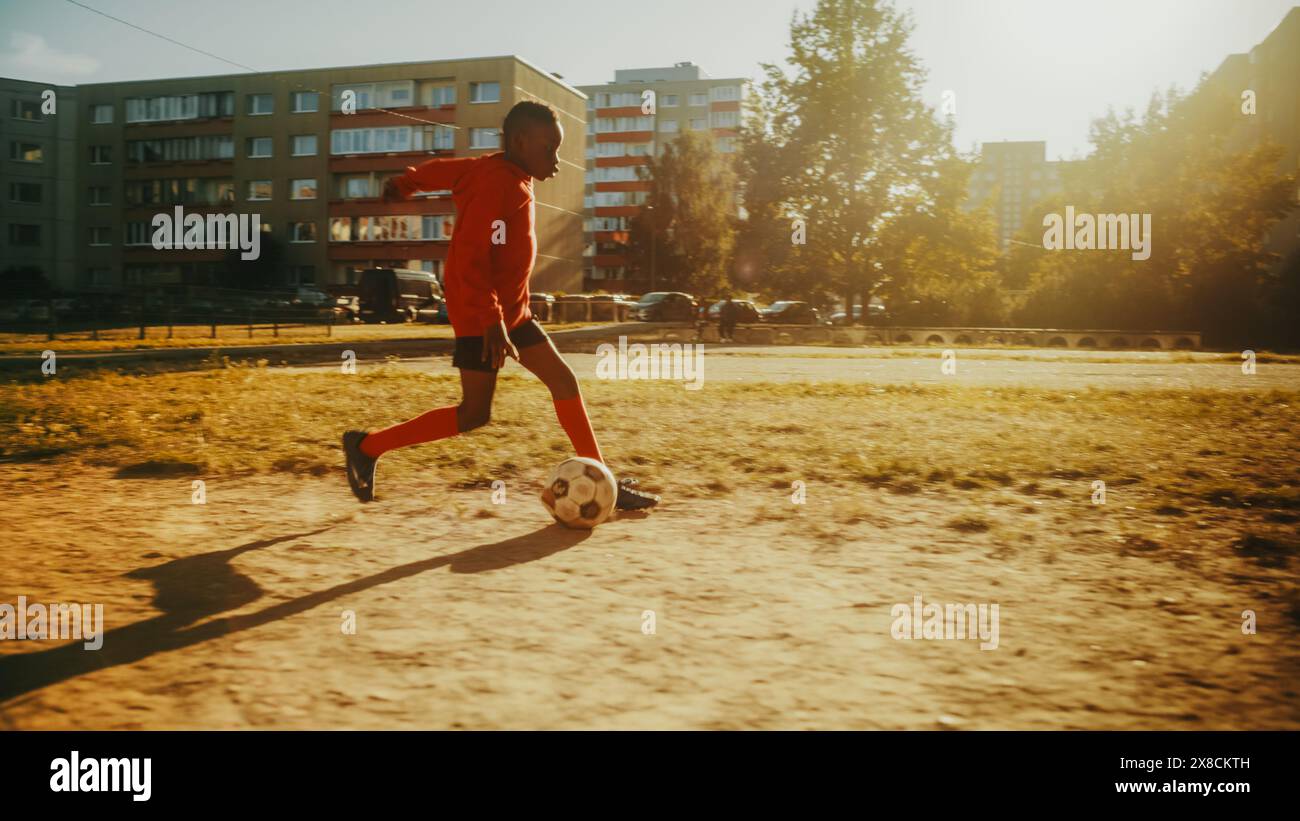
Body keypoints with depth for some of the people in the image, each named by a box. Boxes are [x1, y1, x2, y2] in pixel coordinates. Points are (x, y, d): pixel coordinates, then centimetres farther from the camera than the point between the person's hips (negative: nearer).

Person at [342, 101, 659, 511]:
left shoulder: (511, 176, 10)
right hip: (481, 313, -10)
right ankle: (368, 445, 7)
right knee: (474, 413, -7)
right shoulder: (496, 184, -18)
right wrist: (491, 320, -28)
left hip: (511, 311, 10)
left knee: (564, 381, 5)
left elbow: (442, 169, 25)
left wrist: (405, 183, 40)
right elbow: (470, 258, -25)